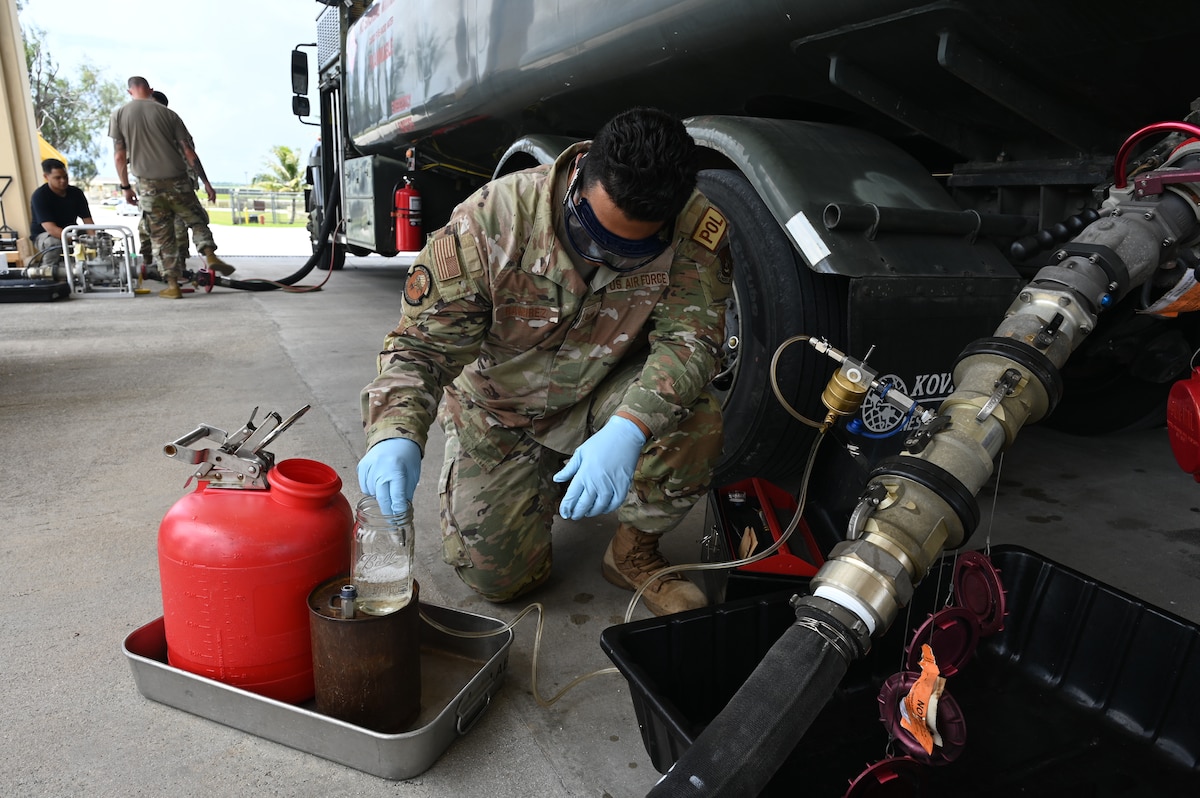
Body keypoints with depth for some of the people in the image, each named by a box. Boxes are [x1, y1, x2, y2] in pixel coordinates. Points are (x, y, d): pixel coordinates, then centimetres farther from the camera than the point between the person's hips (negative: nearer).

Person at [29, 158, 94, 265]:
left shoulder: (76, 193, -4)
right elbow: (51, 228, -31)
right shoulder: (39, 196, -20)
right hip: (44, 236, -5)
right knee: (54, 243, -39)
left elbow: (88, 221, -8)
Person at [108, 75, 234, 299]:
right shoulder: (168, 113, 5)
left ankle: (172, 285, 5)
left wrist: (126, 187, 12)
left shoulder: (119, 115, 6)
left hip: (148, 186, 0)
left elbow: (119, 157, 2)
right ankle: (209, 254, -7)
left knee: (162, 237, 7)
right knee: (197, 220, 18)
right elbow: (189, 153, 1)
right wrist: (206, 182, 5)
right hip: (177, 182, 0)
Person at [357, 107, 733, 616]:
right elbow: (421, 341, -23)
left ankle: (634, 552, -1)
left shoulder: (697, 229, -24)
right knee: (495, 574, -3)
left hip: (606, 398, 1)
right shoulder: (493, 218, -27)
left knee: (695, 421, -31)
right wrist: (396, 432, -41)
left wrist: (628, 430, -48)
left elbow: (690, 335, -29)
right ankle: (545, 480, 31)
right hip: (501, 413, 0)